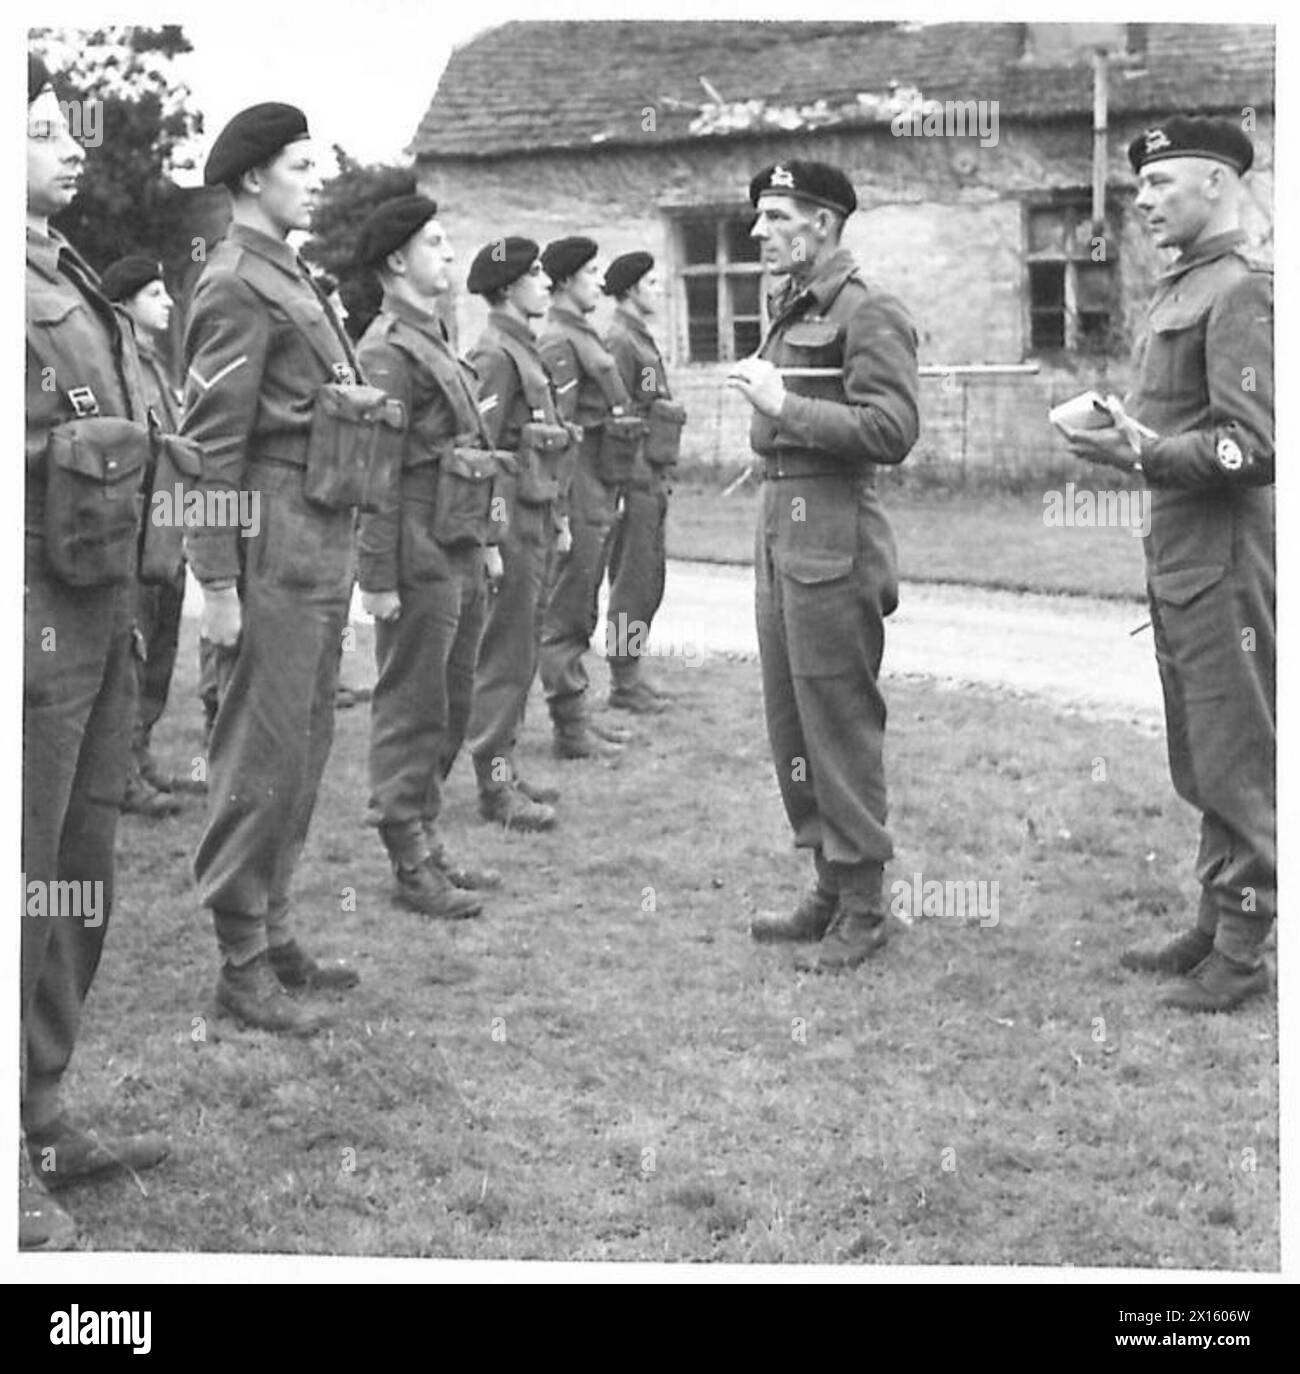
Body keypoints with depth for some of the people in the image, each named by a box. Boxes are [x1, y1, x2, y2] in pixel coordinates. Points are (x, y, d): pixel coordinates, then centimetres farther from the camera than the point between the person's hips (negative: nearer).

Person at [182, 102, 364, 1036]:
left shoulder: (293, 279, 17)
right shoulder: (237, 285, -11)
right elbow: (212, 446, -15)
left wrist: (347, 557, 17)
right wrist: (218, 585, -18)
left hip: (325, 548, 9)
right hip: (276, 549, -9)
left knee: (303, 751, 14)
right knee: (262, 758, -3)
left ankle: (274, 932, 24)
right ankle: (243, 965, 5)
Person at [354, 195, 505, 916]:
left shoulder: (435, 340, 17)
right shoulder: (386, 351, -13)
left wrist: (487, 540, 19)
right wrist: (379, 577, -20)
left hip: (460, 553, 9)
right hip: (421, 555, -9)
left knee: (450, 706, 14)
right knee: (412, 712, -1)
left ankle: (427, 842, 24)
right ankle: (411, 866, 6)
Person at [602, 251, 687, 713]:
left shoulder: (643, 341, 18)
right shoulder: (618, 342, -12)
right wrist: (621, 482, -20)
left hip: (653, 478, 10)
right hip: (634, 479, -10)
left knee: (650, 580, 13)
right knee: (633, 583, -5)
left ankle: (632, 669, 21)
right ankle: (623, 681, 1)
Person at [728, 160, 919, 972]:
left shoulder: (868, 316, -10)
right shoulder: (792, 314, 18)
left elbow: (891, 432, -20)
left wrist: (784, 406, -18)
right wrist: (765, 398, 8)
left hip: (831, 542, -9)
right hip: (781, 532, 9)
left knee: (841, 728, -3)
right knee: (791, 723, 13)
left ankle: (864, 909, 5)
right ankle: (830, 889, 23)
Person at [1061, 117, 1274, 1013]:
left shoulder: (1240, 292, -14)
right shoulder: (1180, 291, 15)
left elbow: (1253, 449, -20)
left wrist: (1145, 456, -23)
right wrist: (1125, 432, 5)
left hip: (1224, 565, -9)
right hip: (1176, 561, 9)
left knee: (1236, 760, -1)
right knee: (1199, 761, 16)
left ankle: (1242, 955, 7)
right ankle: (1215, 926, 26)